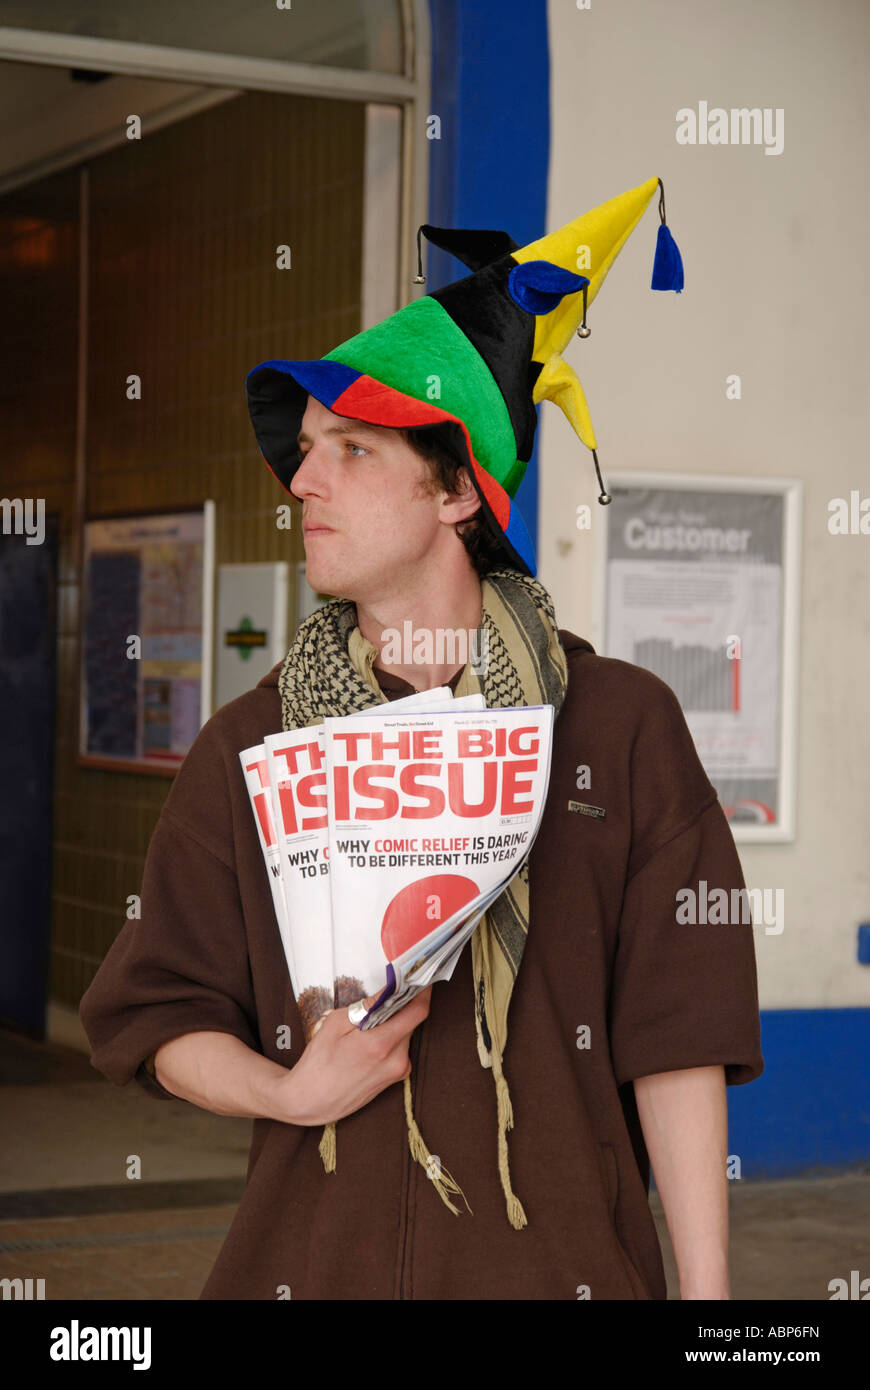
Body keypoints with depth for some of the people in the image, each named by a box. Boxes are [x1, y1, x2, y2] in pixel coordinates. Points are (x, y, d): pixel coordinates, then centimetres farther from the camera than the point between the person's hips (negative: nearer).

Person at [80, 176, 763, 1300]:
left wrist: (705, 1289, -6)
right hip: (310, 1256, 2)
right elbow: (151, 1011, 8)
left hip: (562, 1260, -1)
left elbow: (675, 1037, -3)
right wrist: (289, 1089, -11)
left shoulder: (622, 725, -1)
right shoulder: (246, 746, 5)